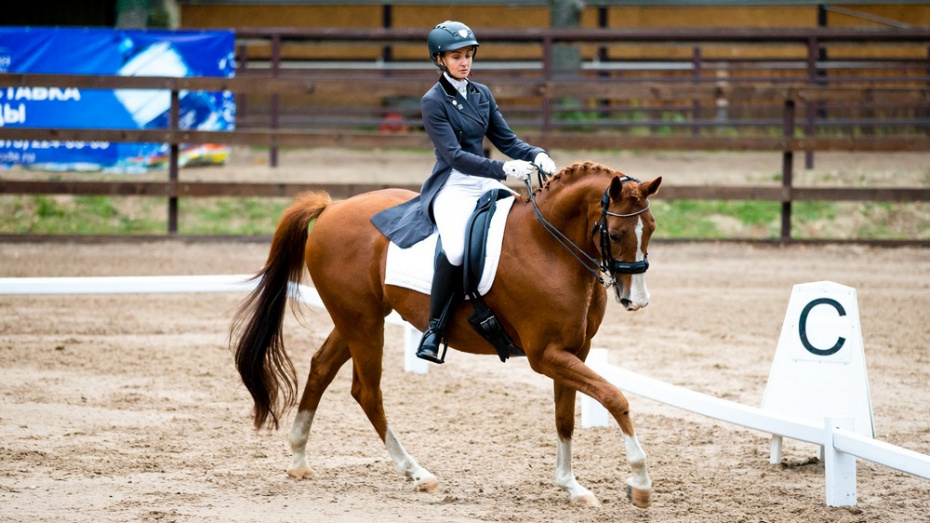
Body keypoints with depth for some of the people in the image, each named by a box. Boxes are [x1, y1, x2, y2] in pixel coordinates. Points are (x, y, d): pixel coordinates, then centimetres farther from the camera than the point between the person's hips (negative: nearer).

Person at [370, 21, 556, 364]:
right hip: (452, 187, -7)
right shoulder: (433, 102, -8)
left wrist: (536, 156, -9)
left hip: (485, 185, 7)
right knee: (457, 248, -36)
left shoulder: (481, 95, 12)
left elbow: (507, 140, 12)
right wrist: (503, 169, -27)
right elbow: (455, 155, -17)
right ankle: (434, 330, -22)